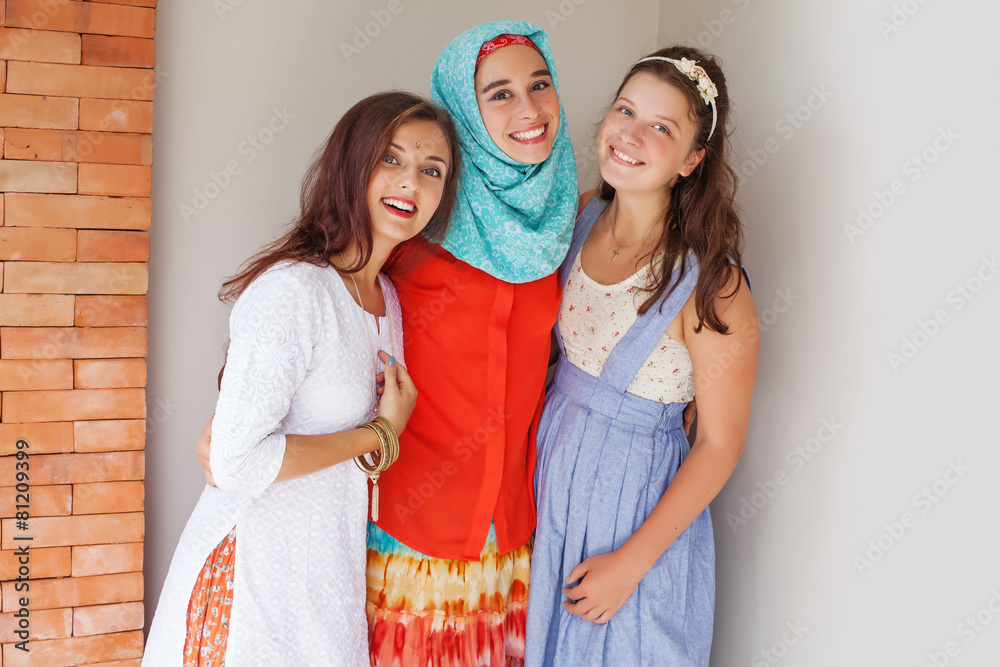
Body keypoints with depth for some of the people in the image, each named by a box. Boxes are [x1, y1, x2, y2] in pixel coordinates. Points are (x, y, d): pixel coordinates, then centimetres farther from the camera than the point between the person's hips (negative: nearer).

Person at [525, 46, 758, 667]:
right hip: (553, 459, 6)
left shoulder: (710, 284, -24)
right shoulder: (587, 217, -6)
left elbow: (720, 446, -18)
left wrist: (631, 563, -15)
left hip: (638, 489, -6)